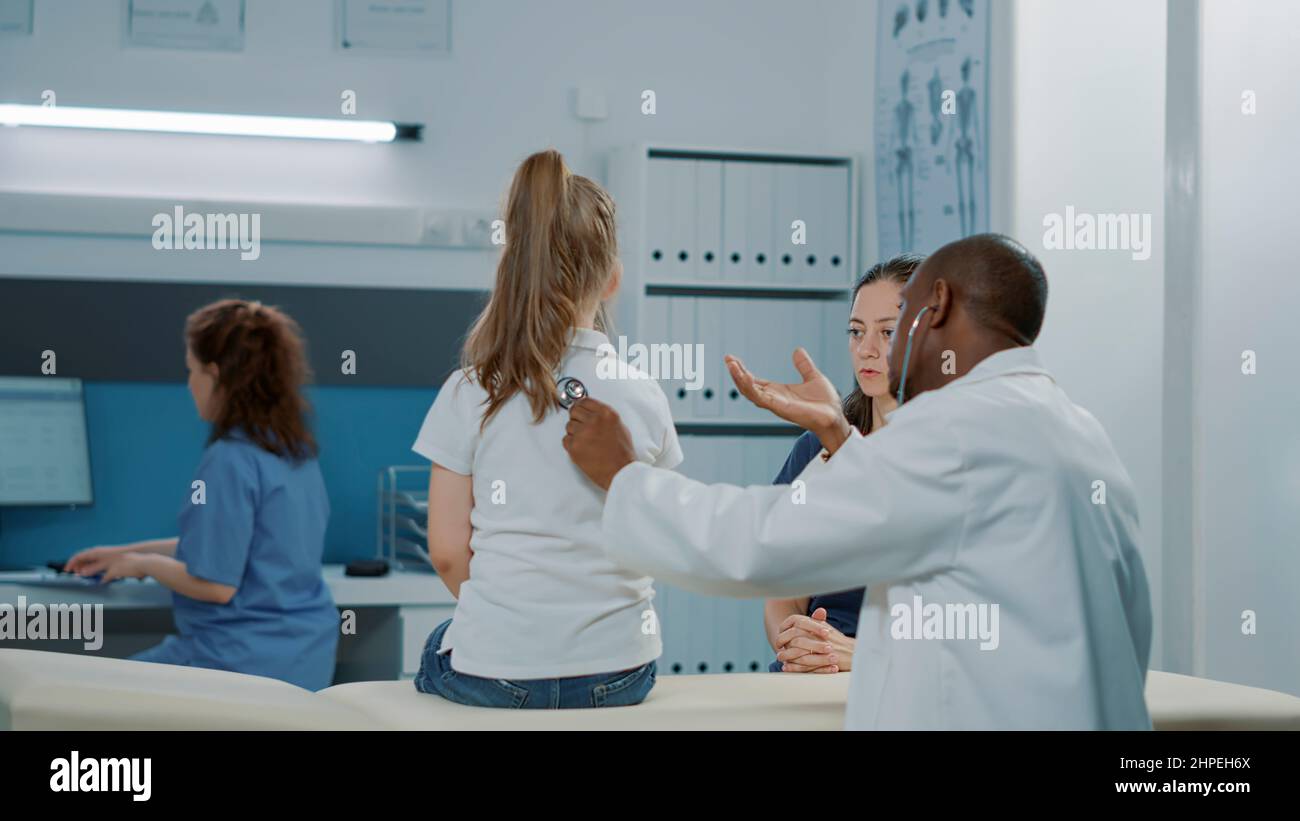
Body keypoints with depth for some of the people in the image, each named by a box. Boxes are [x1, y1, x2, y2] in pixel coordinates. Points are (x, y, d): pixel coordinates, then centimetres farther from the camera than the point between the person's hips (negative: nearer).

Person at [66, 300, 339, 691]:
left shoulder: (231, 460, -19)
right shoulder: (296, 449, 8)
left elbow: (215, 584, -19)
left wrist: (143, 564, -1)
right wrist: (127, 552, 23)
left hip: (246, 664, -9)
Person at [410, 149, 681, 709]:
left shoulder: (469, 394, -8)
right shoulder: (644, 396, -2)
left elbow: (448, 551, -4)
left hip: (492, 677, -2)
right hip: (621, 673, 3)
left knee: (438, 648, 32)